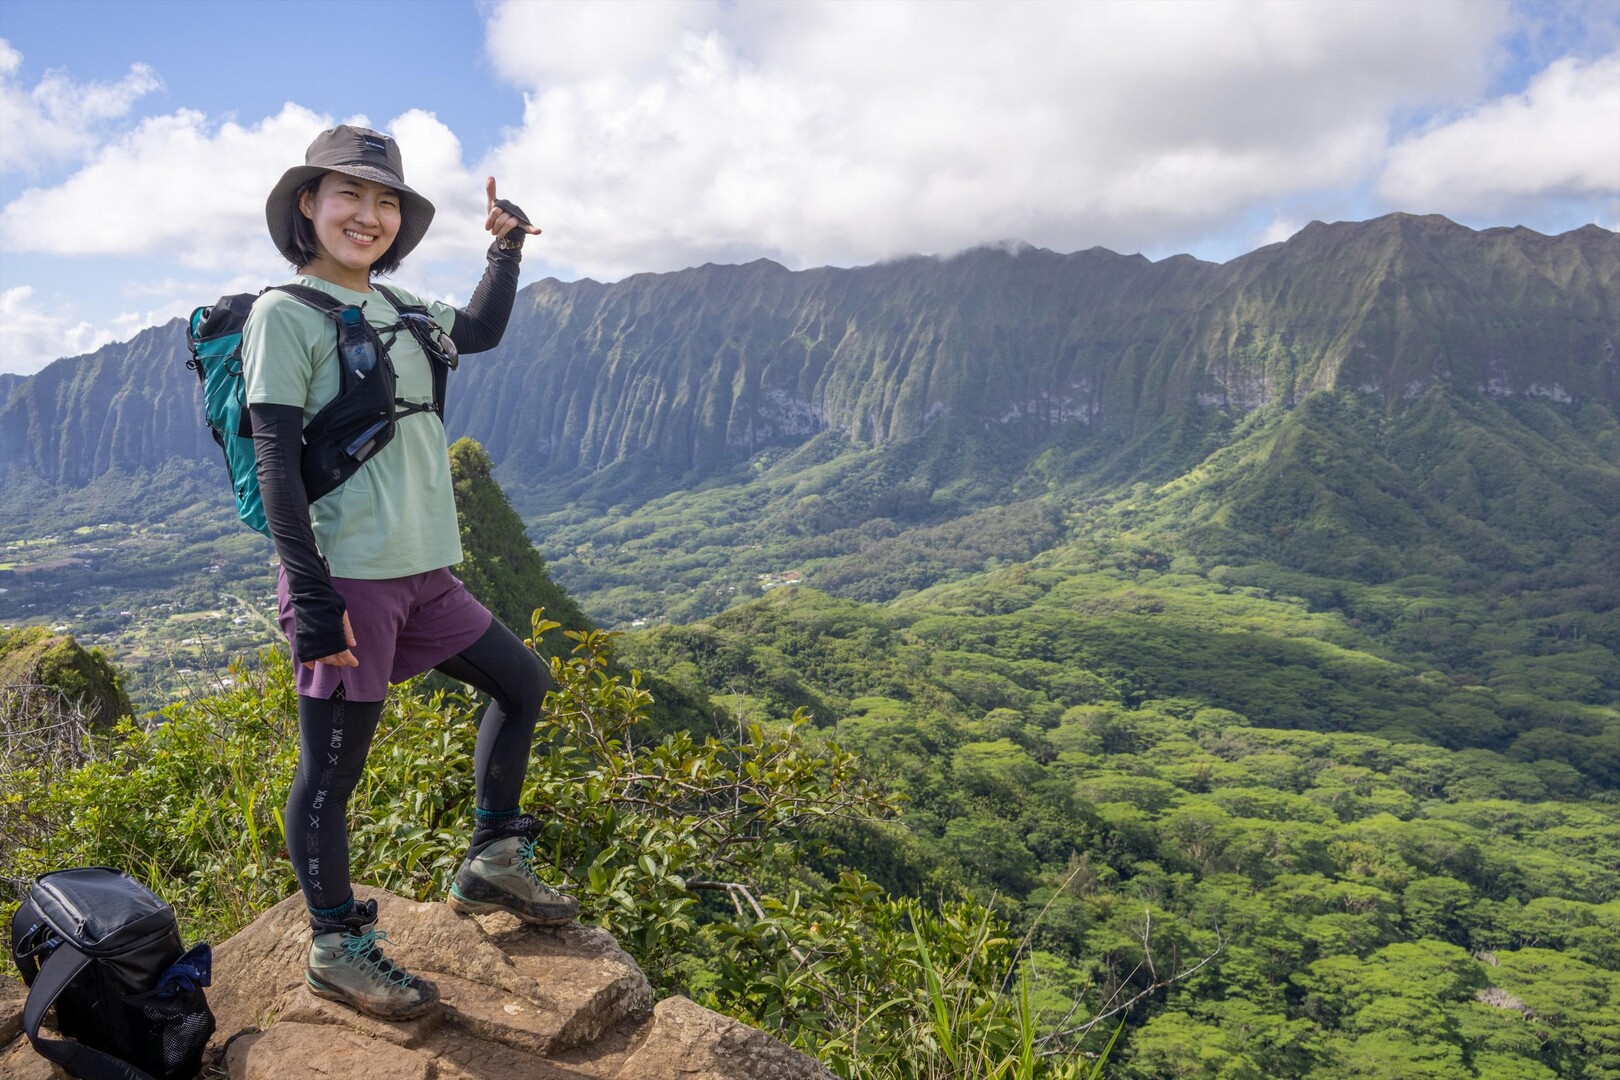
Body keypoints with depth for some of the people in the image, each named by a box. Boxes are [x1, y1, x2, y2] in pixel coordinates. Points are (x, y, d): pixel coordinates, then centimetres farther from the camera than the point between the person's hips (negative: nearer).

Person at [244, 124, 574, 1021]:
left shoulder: (396, 307, 14)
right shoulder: (286, 312, -8)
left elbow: (481, 331, 34)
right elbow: (276, 460, -14)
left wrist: (507, 248, 21)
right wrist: (310, 597, -20)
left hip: (424, 575, 8)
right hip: (347, 580, -8)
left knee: (520, 681, 16)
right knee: (333, 767, 2)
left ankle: (492, 863, 30)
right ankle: (335, 947, 21)